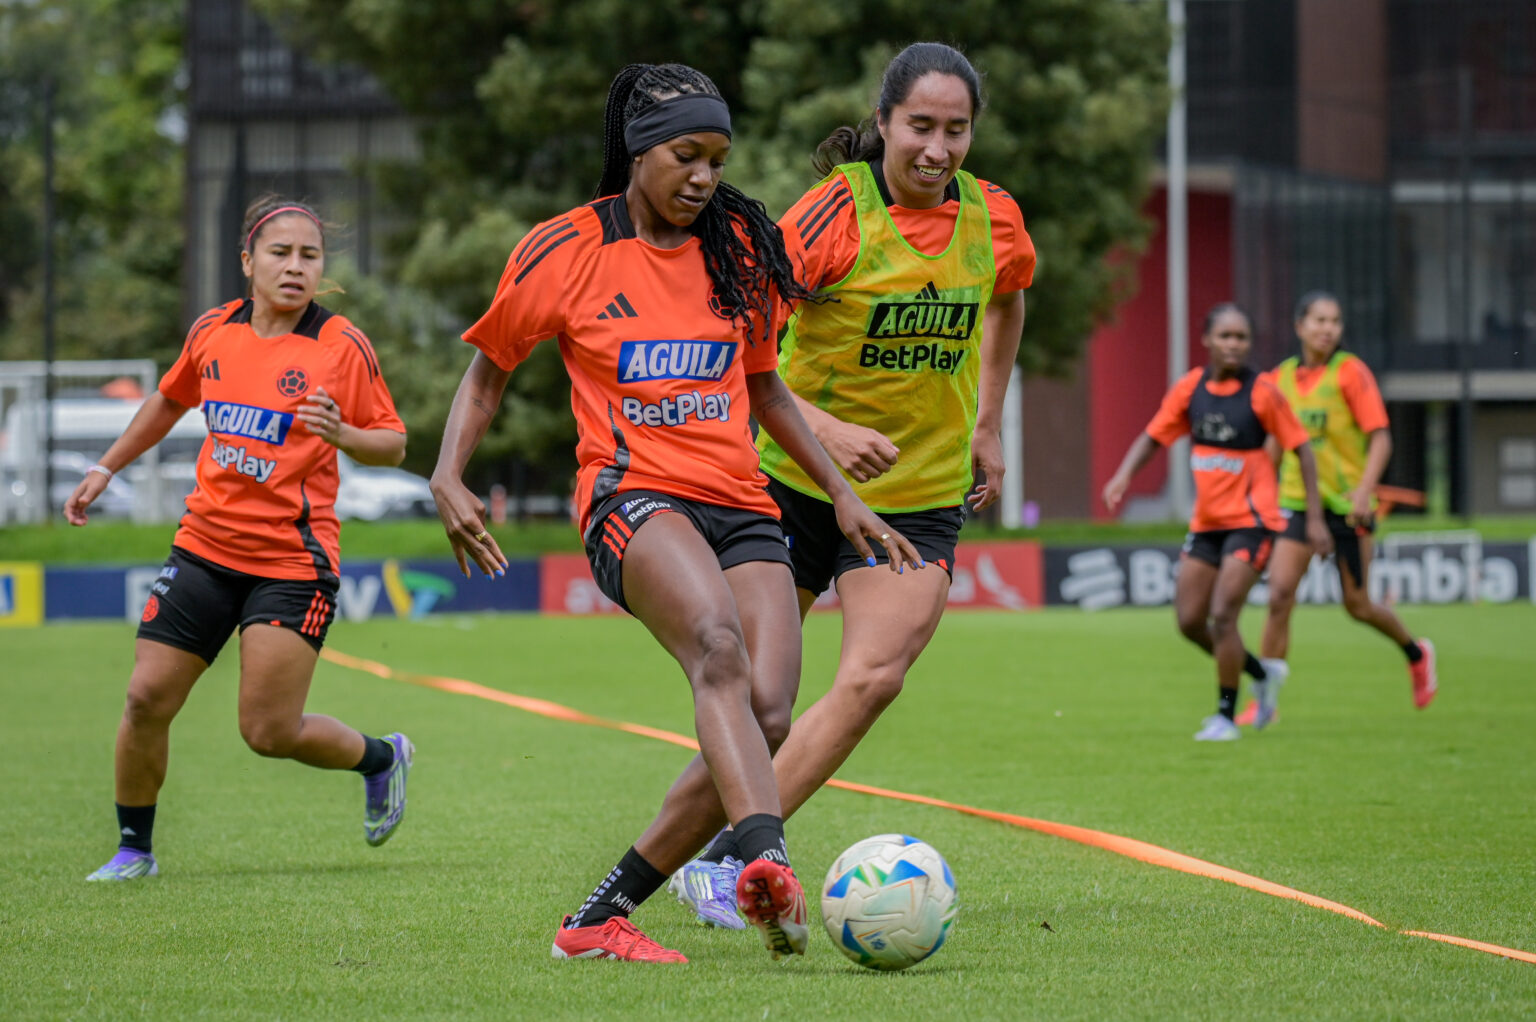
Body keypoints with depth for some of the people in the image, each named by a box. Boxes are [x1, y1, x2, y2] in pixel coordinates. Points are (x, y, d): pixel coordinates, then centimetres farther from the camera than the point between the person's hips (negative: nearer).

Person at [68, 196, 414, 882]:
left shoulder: (341, 347, -7)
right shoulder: (212, 333, 6)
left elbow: (393, 444, -3)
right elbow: (169, 401, 25)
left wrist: (343, 435, -23)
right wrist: (104, 469, 26)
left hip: (293, 561, -4)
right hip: (205, 548, 4)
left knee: (270, 732, -7)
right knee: (147, 699, -3)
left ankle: (384, 758, 22)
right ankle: (134, 849, 16)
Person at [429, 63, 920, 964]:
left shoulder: (739, 249, 14)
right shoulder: (567, 251, 4)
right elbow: (490, 368, 15)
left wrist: (843, 495, 21)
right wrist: (449, 476, 0)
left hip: (742, 507, 5)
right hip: (634, 494, -5)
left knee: (766, 713, -18)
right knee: (719, 646, -35)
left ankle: (602, 916, -7)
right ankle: (767, 860, -58)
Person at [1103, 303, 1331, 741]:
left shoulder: (1262, 393, -10)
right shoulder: (1190, 389, 2)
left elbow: (1301, 448, -6)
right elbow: (1153, 437, 10)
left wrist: (1315, 518, -9)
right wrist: (1124, 474, -10)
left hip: (1251, 520, -6)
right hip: (1206, 523, 6)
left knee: (1222, 615, -15)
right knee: (1190, 621, 4)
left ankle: (1226, 716, -2)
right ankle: (1261, 674, 28)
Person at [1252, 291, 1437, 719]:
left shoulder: (1350, 372, -8)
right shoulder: (1282, 376, 5)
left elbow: (1381, 439, -11)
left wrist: (1363, 492, -23)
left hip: (1347, 503, -3)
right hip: (1298, 503, 3)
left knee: (1358, 605, 5)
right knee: (1279, 593, -13)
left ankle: (1416, 652, 35)